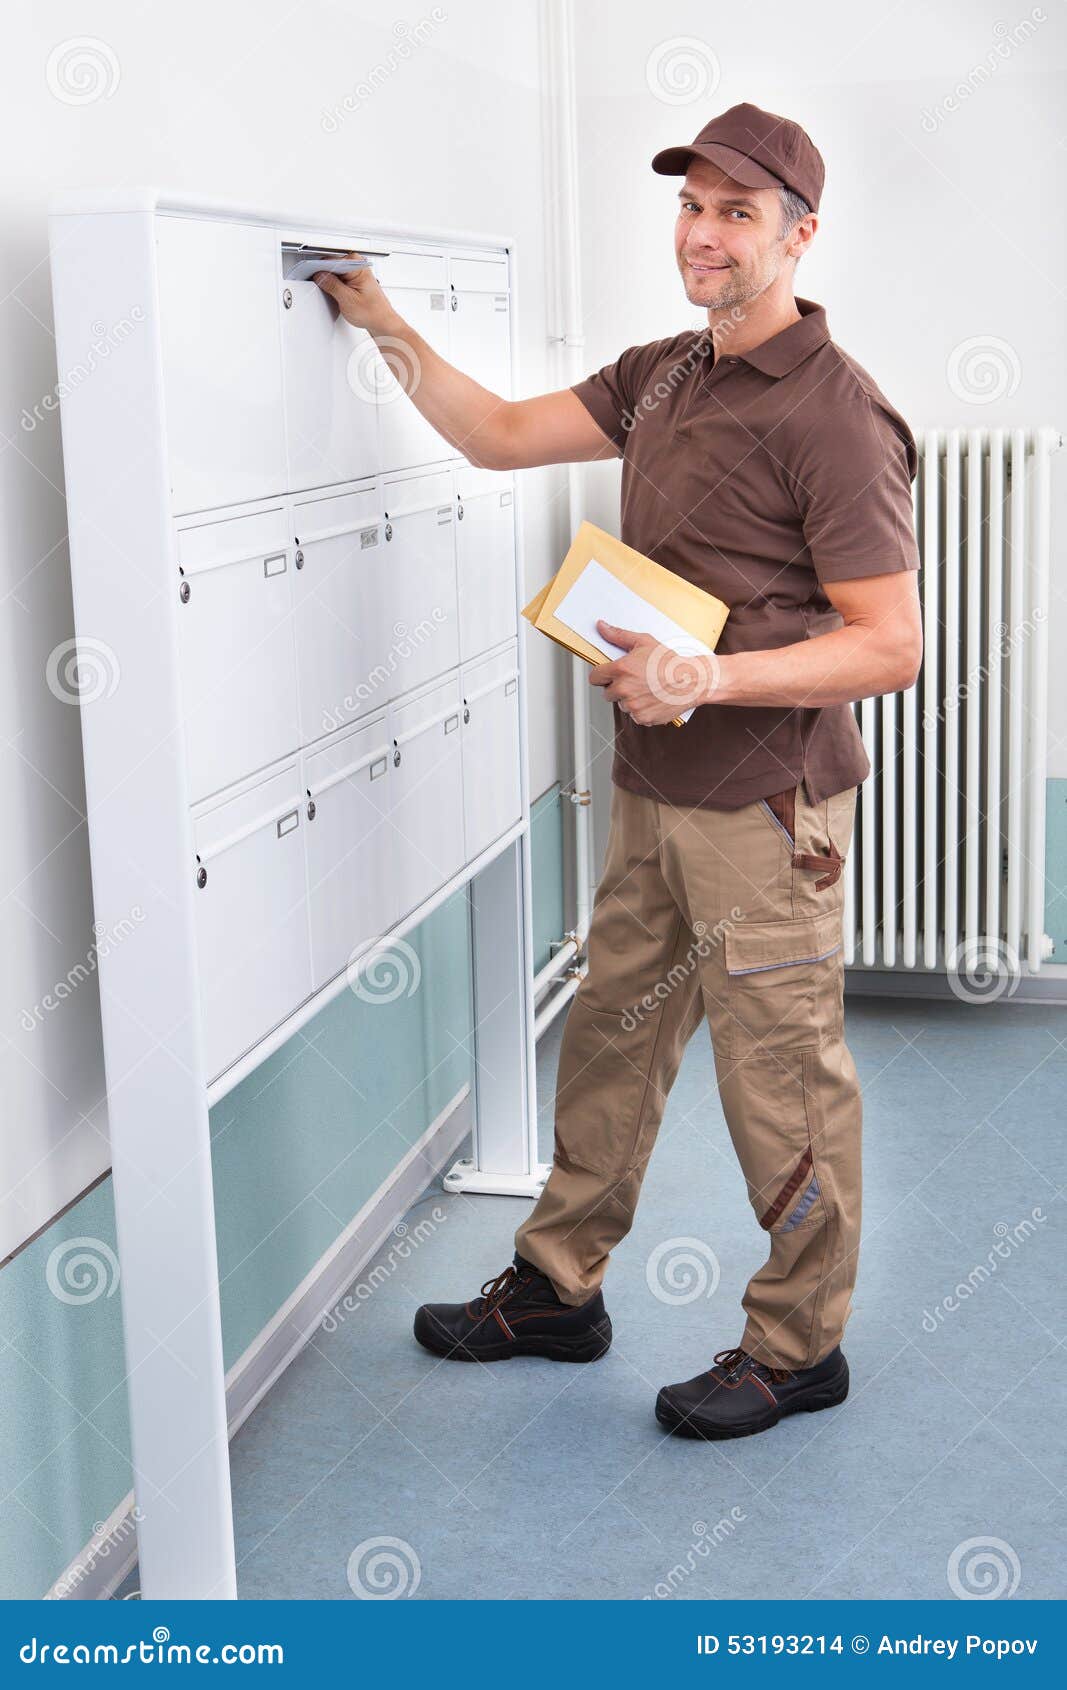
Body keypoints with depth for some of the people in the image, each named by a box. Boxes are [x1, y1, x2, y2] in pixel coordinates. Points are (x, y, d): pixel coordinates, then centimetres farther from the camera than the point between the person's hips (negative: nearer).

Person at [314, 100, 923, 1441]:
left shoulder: (833, 415, -16)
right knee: (609, 1039, 18)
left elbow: (890, 646, -19)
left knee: (781, 1077, 4)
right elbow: (502, 437, 18)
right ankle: (556, 1289, 35)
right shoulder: (662, 376, 10)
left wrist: (709, 677, -25)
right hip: (653, 792, 8)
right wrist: (390, 330, 11)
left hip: (765, 805, -8)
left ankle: (798, 1345, 23)